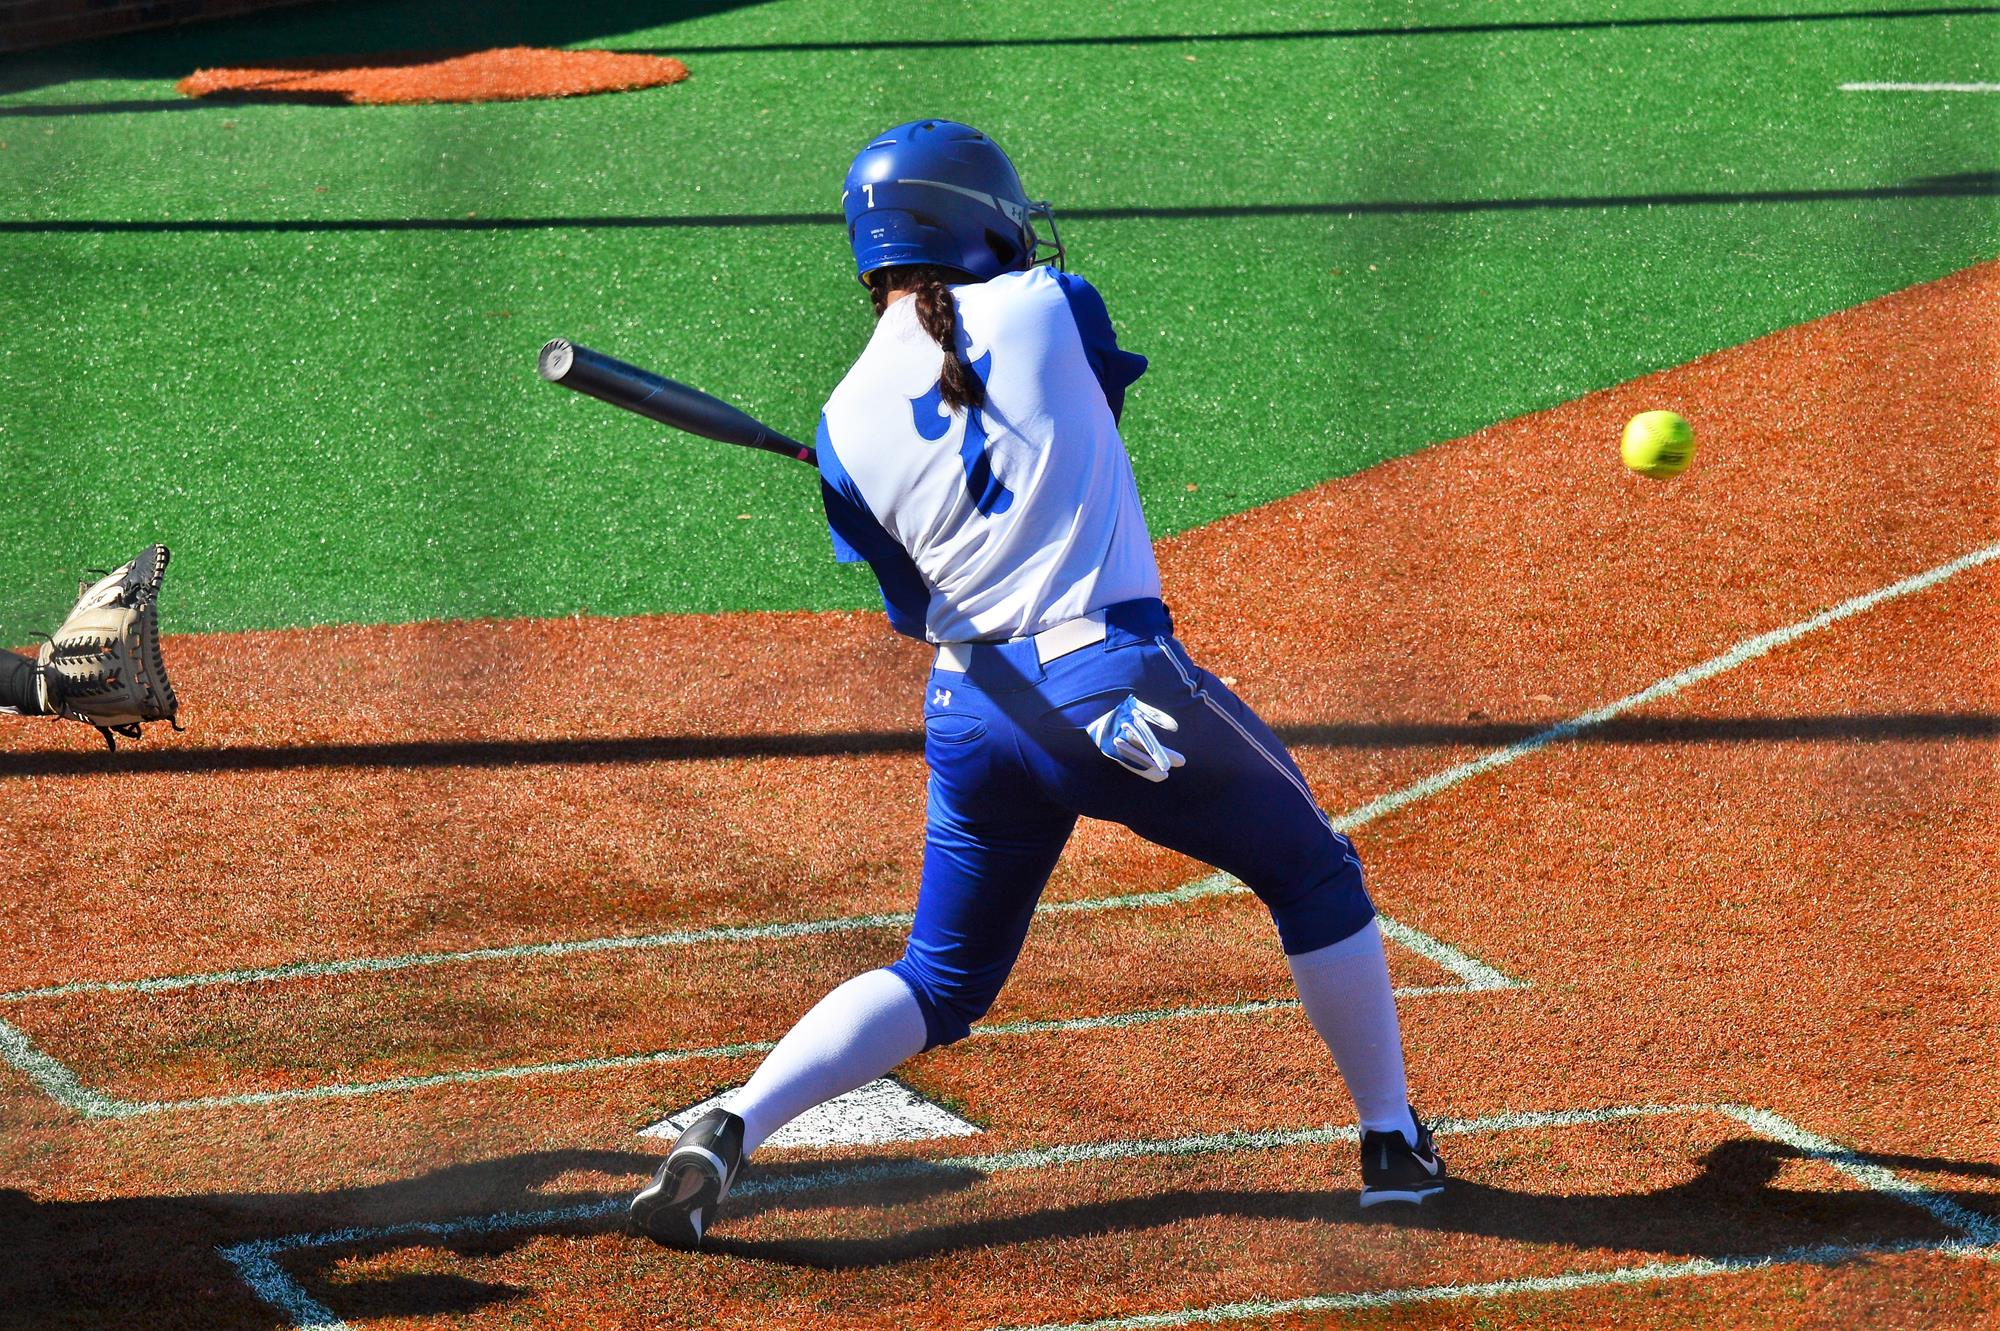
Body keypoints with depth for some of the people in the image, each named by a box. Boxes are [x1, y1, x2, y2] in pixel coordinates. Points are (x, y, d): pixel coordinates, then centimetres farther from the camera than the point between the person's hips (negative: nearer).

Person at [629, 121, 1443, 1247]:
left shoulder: (850, 426, 4)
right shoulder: (1048, 309, -2)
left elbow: (911, 608, 12)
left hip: (970, 716, 4)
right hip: (1116, 681, -3)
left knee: (941, 980, 19)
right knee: (1314, 875, 20)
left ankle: (729, 1131, 0)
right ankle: (1395, 1147, 25)